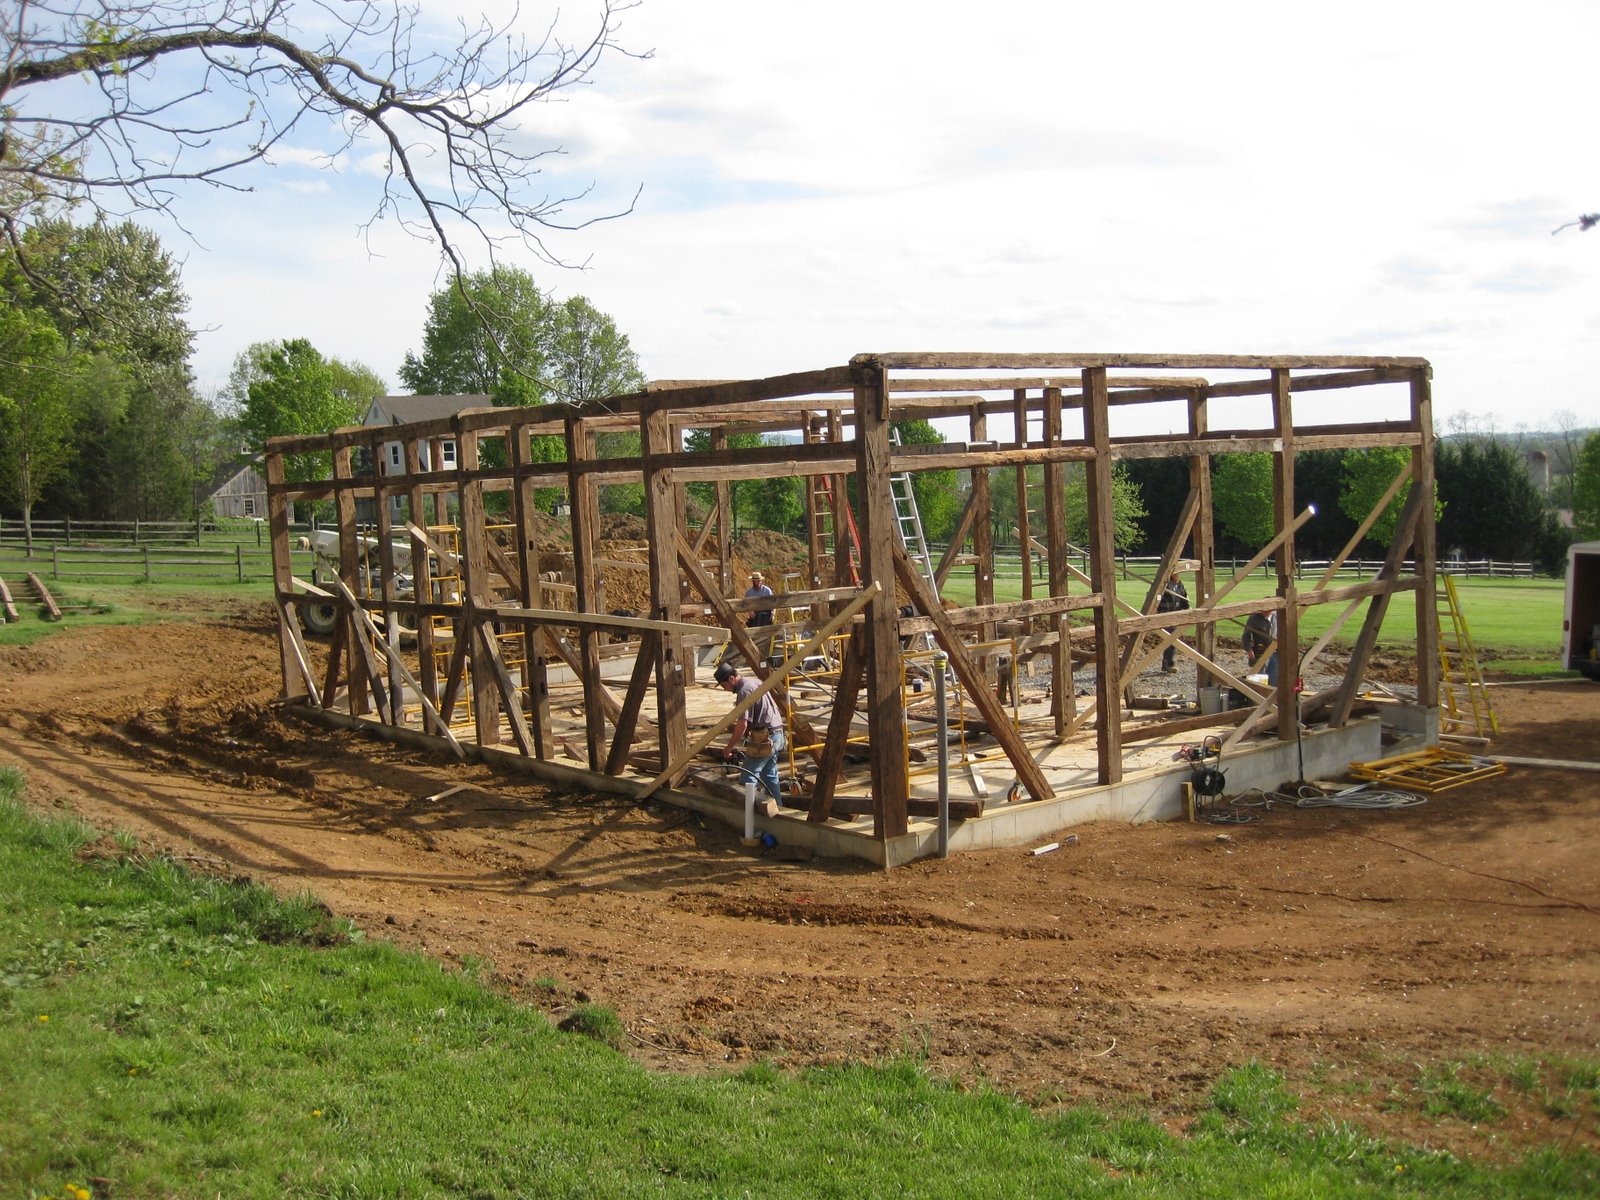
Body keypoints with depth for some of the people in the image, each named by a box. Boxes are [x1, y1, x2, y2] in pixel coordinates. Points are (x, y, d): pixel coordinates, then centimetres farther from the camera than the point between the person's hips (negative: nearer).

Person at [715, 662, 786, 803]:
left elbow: (742, 724, -22)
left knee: (748, 776, -4)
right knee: (770, 776, 17)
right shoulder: (756, 682, 13)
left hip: (764, 739, -10)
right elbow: (774, 706, 23)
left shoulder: (744, 692, -17)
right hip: (777, 733, 10)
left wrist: (729, 747, -14)